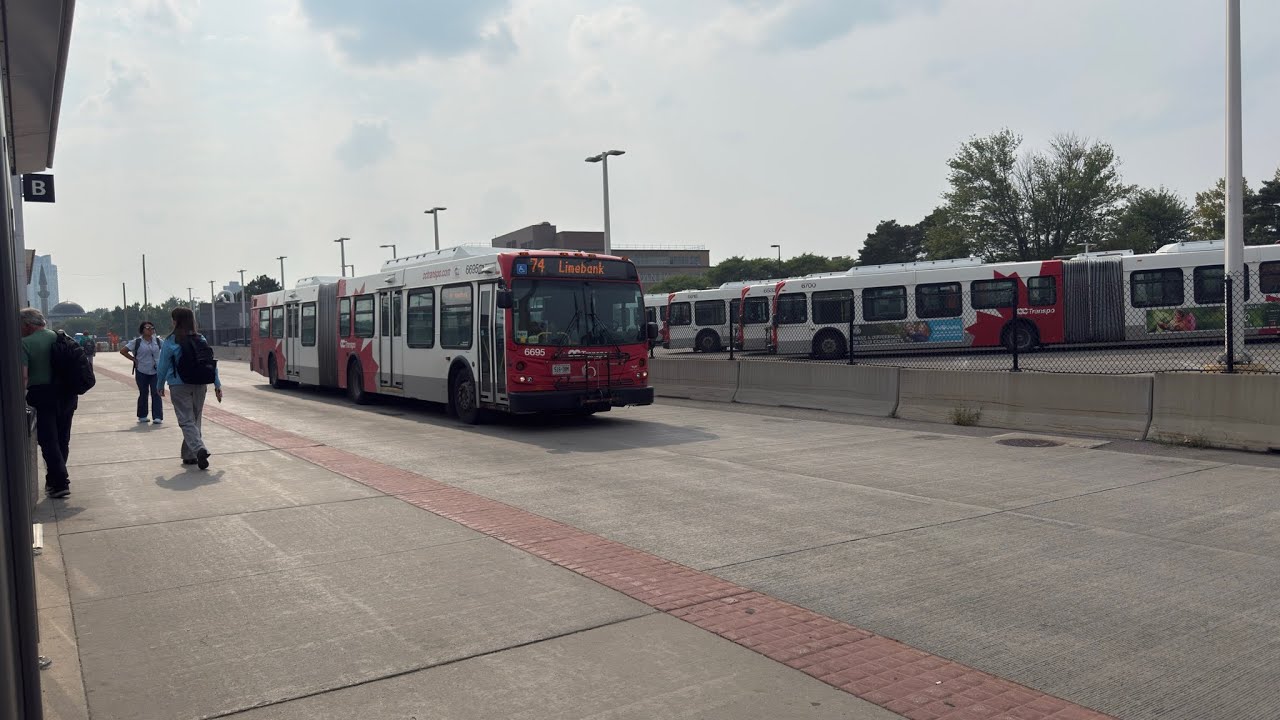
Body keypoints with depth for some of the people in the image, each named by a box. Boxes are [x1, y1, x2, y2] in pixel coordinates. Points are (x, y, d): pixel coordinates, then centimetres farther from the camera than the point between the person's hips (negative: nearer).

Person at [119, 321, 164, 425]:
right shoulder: (137, 342, -3)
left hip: (156, 371, 1)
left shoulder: (158, 341, 5)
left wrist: (161, 361, 6)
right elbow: (123, 351, 0)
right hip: (142, 372, -1)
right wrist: (134, 359, -5)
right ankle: (142, 416, 20)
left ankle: (157, 417, -5)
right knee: (143, 394, 9)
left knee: (156, 394, -5)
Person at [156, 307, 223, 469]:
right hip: (200, 385, 4)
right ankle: (189, 455, 21)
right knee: (195, 420, 14)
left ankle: (199, 449, -24)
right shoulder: (201, 340, 2)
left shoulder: (171, 342, -8)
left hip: (180, 387, -4)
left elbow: (163, 366, -2)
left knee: (187, 421, -2)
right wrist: (217, 385, 7)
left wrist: (160, 386, 12)